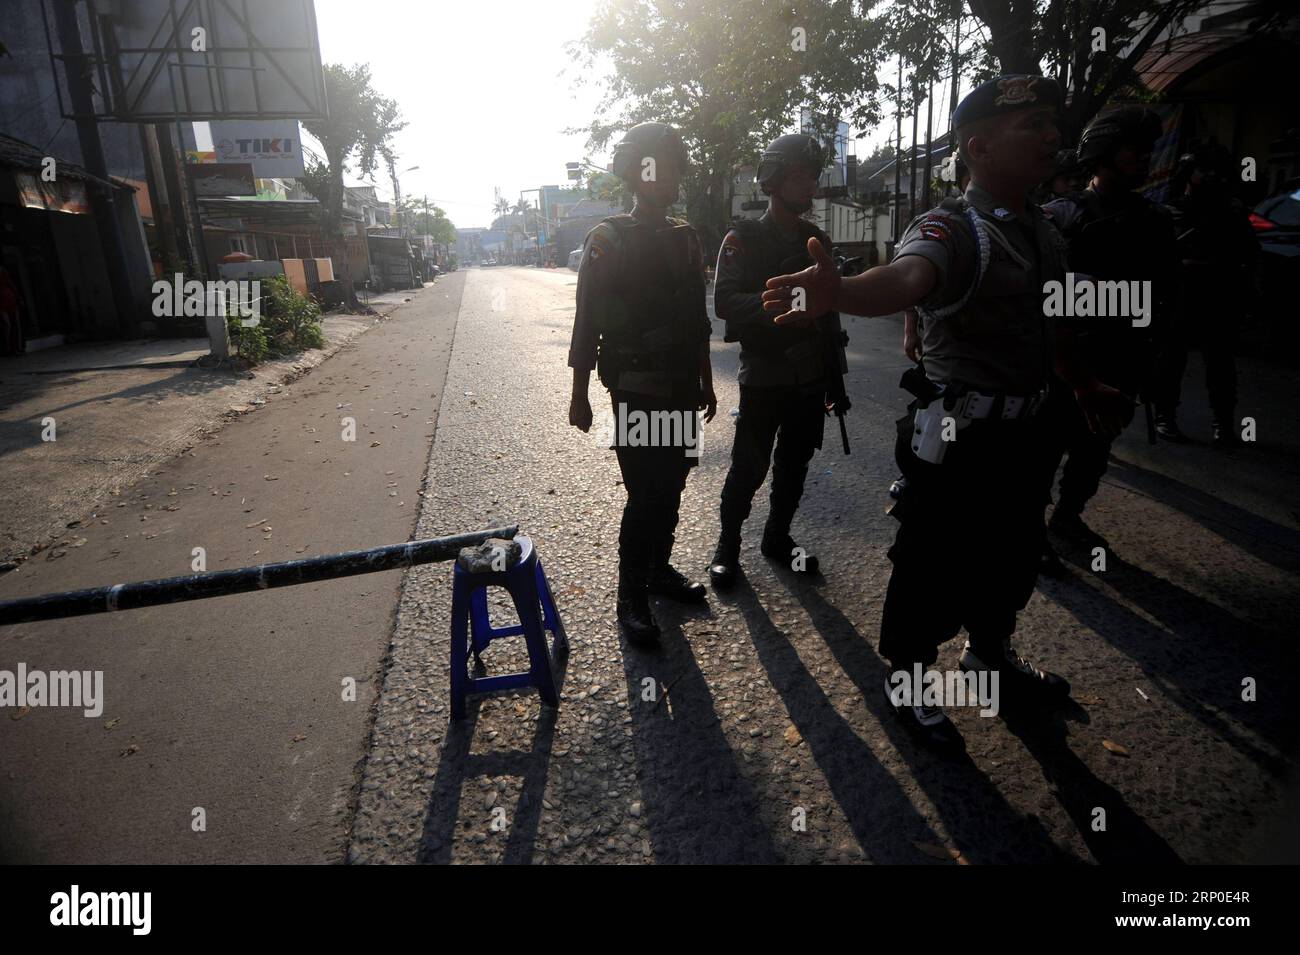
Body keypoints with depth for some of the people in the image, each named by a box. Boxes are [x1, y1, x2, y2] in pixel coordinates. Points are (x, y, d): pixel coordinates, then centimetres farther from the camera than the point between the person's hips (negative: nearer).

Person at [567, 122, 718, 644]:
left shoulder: (686, 239, 11)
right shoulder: (608, 239, -5)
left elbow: (698, 319, 16)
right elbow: (587, 323, -7)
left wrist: (705, 382, 16)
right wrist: (579, 395, -9)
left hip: (681, 388, 6)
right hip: (636, 389, -6)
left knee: (670, 486, 11)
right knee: (645, 493, -6)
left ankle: (659, 568, 29)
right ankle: (631, 596, 8)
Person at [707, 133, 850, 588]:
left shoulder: (817, 240, 12)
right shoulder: (744, 238, -4)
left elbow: (830, 312, 15)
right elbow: (724, 302, -17)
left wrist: (836, 377, 13)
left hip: (810, 377, 5)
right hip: (763, 375, -5)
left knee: (795, 464, 12)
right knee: (749, 466, -1)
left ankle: (777, 537, 29)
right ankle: (727, 545, 17)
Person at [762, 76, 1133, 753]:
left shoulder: (1043, 233, 10)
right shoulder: (952, 231, -17)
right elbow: (907, 277, -40)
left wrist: (1086, 387, 33)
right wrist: (839, 293, -62)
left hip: (1021, 425, 9)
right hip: (957, 435, -8)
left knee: (1014, 551, 22)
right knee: (936, 561, 3)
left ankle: (990, 655, 47)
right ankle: (907, 679, 27)